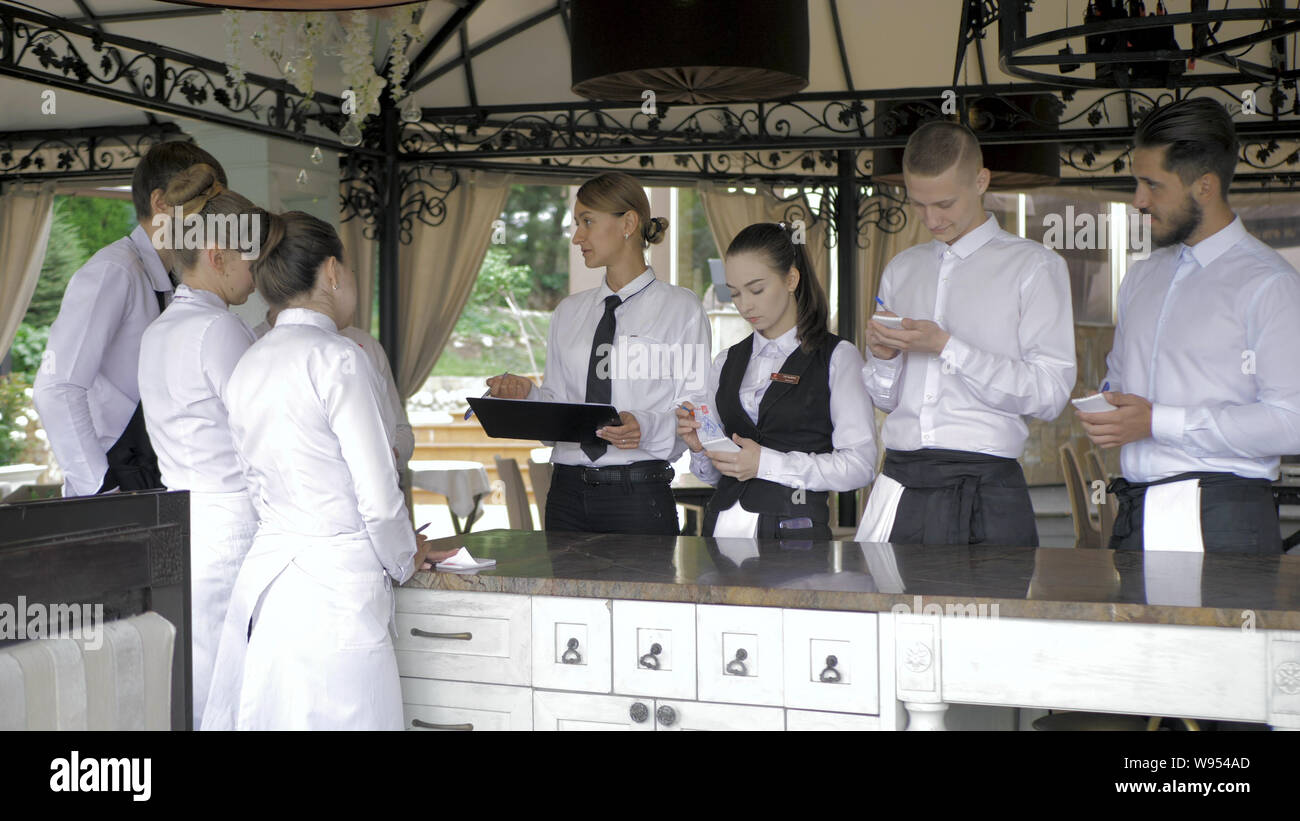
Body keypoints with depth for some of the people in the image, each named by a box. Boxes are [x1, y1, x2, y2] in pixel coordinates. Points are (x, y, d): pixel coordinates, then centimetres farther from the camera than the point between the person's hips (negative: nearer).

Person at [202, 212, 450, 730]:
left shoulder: (248, 365, 11)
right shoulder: (337, 358, -12)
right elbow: (378, 498, -14)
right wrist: (405, 560, 8)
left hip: (264, 570, 8)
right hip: (334, 588, -8)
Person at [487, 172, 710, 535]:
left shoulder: (682, 308, -1)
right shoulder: (569, 312, 15)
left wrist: (645, 427, -25)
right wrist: (527, 393, -6)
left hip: (639, 495, -4)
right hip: (567, 493, 4)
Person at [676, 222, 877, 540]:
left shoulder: (837, 357, 0)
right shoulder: (727, 362, 16)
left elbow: (859, 463, -8)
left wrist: (767, 464, -13)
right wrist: (700, 447, -2)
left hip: (795, 528, -4)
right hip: (723, 525, 4)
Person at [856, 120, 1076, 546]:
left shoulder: (1034, 266, 2)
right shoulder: (901, 269, 18)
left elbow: (1049, 393, -8)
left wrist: (946, 347, -12)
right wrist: (883, 356, -2)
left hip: (985, 492, -4)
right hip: (900, 483, 4)